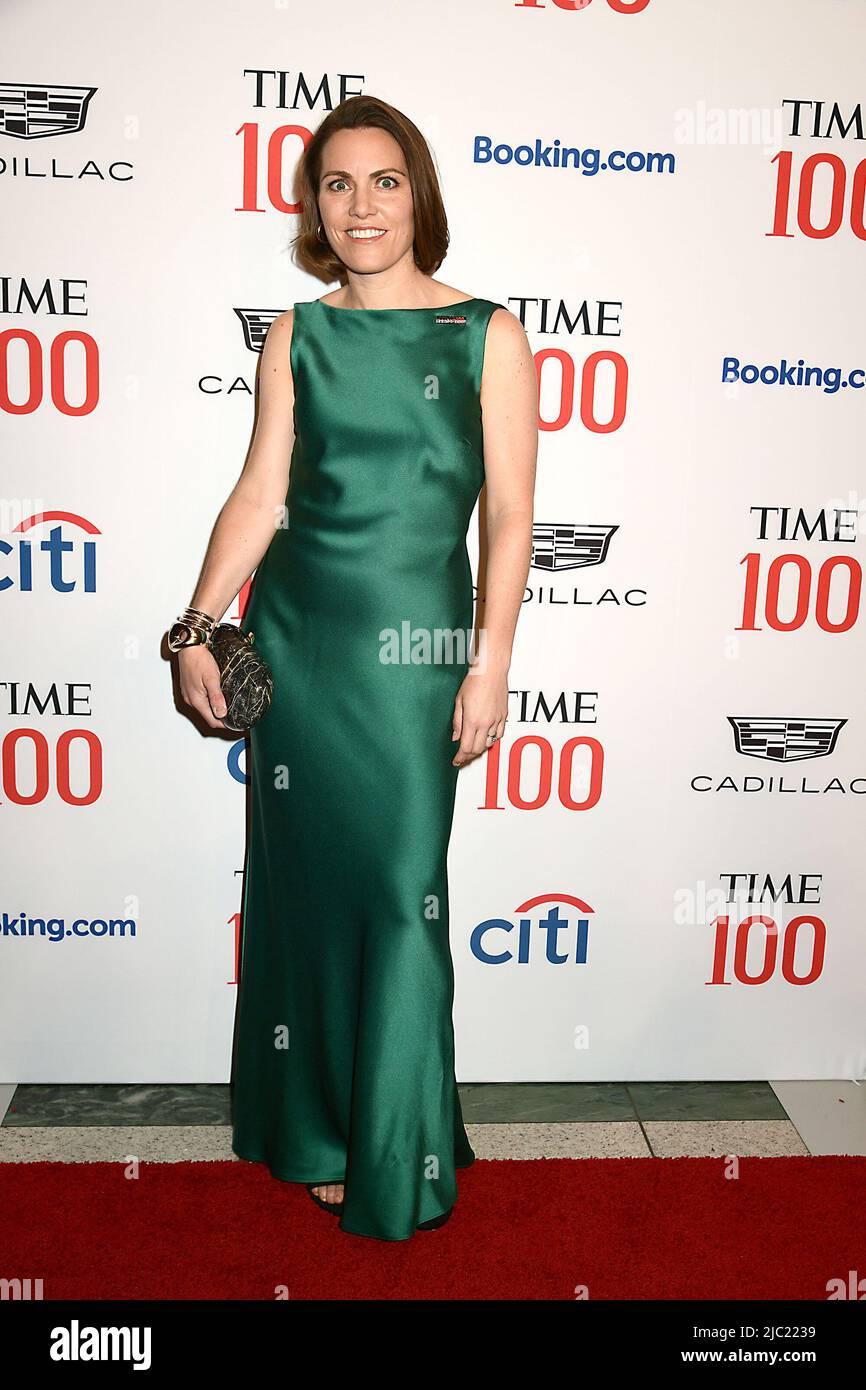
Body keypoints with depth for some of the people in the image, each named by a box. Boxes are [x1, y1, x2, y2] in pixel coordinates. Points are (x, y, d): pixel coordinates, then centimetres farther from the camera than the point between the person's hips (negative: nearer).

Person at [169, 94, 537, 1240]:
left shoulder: (487, 333, 2)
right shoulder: (298, 336, 10)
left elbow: (509, 512, -3)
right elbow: (260, 494, 6)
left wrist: (490, 663, -10)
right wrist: (199, 628, -3)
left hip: (414, 644, -3)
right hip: (295, 632, 3)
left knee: (401, 891, 1)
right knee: (308, 882, 10)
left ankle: (399, 1164, 23)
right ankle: (322, 1132, 31)